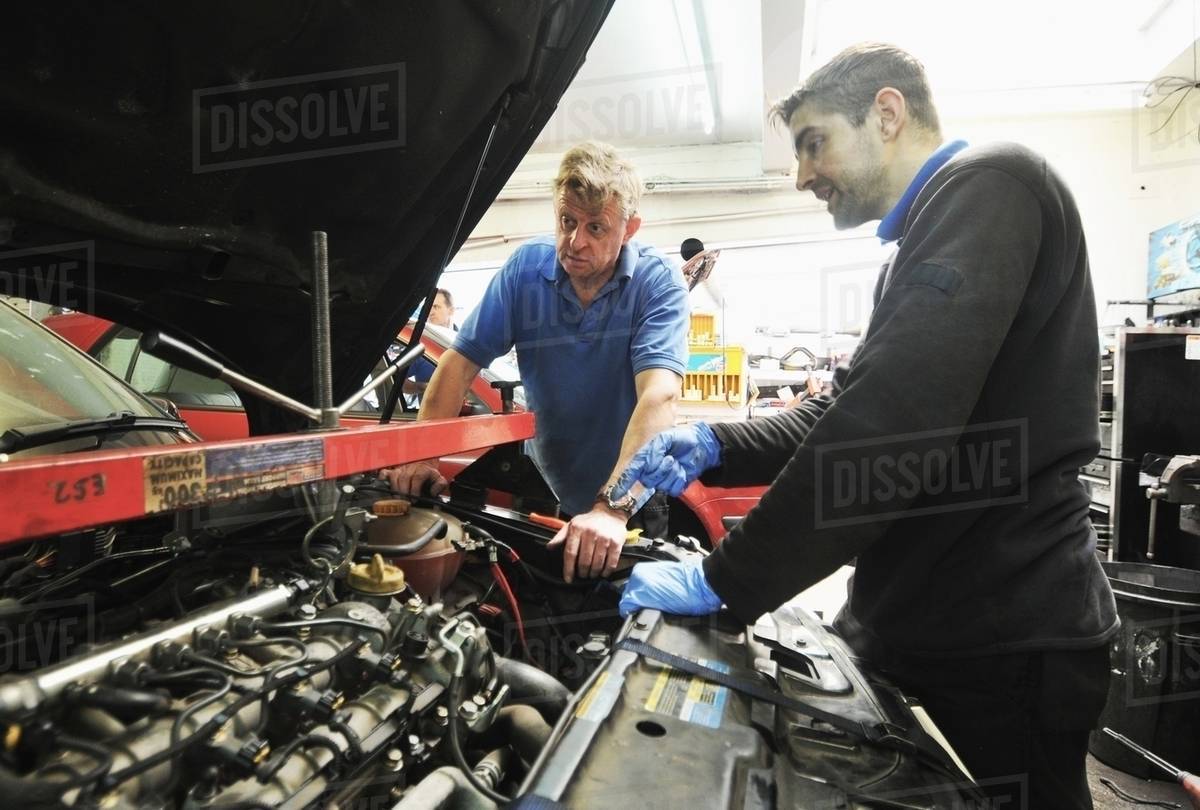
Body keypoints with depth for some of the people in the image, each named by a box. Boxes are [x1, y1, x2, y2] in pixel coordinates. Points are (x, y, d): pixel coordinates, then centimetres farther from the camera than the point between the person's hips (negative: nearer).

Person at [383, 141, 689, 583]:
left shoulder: (659, 281, -20)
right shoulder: (526, 267, -9)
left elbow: (659, 396, -33)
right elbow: (461, 362, -8)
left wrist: (612, 508, -45)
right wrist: (419, 455, -20)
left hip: (632, 502, -2)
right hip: (544, 493, 3)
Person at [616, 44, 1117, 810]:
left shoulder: (988, 187, -16)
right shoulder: (923, 248, 17)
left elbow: (891, 428, -29)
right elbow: (852, 412, 15)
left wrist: (722, 582, -23)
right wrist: (714, 446, 0)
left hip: (1000, 644, -9)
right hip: (920, 626, 9)